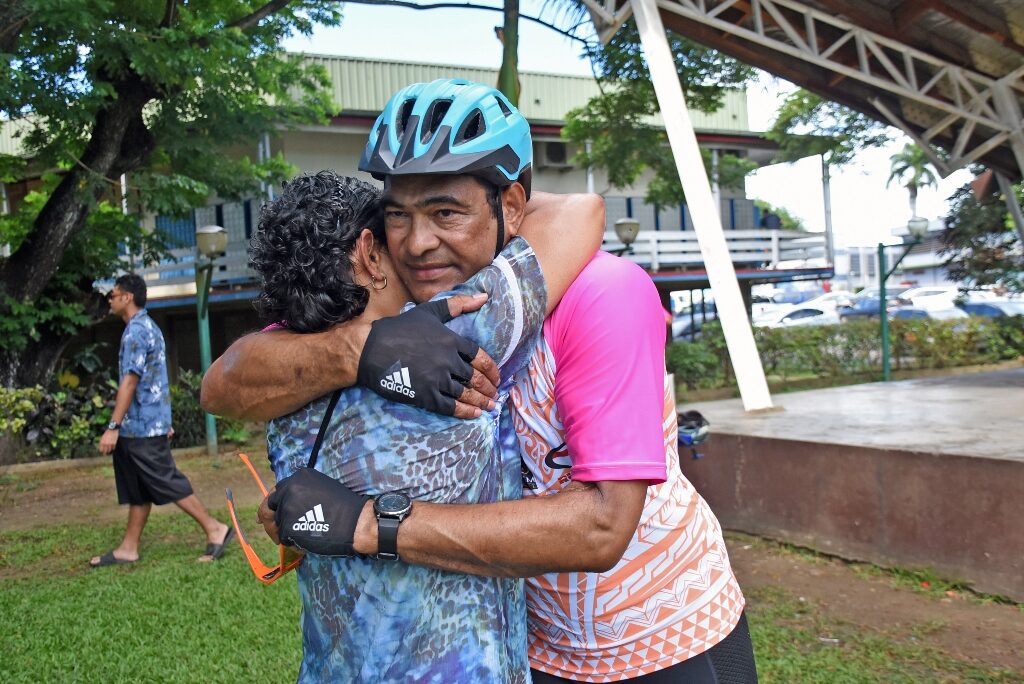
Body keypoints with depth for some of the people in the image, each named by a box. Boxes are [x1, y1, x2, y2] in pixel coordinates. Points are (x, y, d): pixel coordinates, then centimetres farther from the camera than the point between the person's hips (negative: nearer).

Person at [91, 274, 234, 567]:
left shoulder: (135, 331, -16)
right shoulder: (149, 327, 16)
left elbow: (130, 381, -21)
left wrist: (112, 427, -21)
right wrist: (164, 420, 21)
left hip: (141, 425, -10)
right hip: (146, 423, 10)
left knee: (168, 483, -5)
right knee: (137, 490, 12)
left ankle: (215, 529, -1)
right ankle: (128, 548, 18)